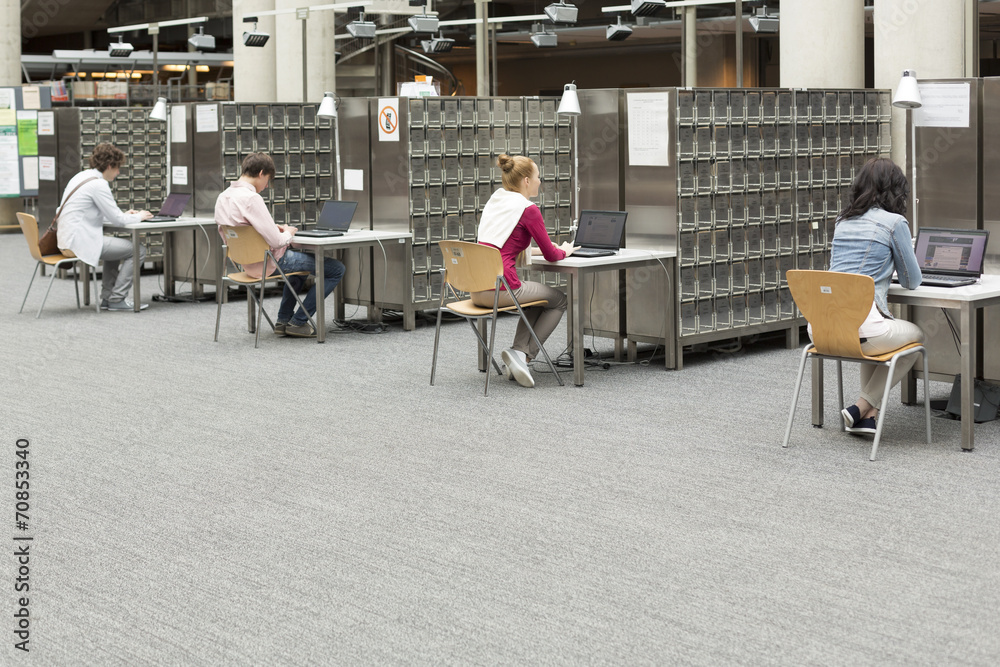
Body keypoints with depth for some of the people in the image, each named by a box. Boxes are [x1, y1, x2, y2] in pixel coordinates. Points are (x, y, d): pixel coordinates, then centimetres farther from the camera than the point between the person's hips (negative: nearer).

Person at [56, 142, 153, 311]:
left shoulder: (81, 177, 16)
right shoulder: (98, 184, -15)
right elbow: (117, 220, -14)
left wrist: (124, 215, 21)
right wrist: (139, 217, 5)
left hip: (70, 238, 10)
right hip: (80, 242, -10)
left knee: (116, 244, 33)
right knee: (138, 250, -7)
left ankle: (107, 297, 27)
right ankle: (117, 299, 0)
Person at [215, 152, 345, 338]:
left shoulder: (222, 198, 3)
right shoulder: (251, 198, -25)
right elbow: (275, 241, -27)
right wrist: (288, 233, -5)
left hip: (248, 263, 10)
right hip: (271, 263, -10)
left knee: (300, 257, 38)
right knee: (336, 269, -2)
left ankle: (283, 320, 33)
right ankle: (298, 322, 6)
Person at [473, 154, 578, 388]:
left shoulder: (494, 201, 16)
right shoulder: (528, 210, -8)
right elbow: (551, 256, 0)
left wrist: (538, 249, 30)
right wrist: (565, 251, 22)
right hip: (501, 288, -8)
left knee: (537, 297, 32)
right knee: (559, 300, 18)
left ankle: (517, 352, 15)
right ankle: (523, 354, 5)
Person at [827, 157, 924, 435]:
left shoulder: (843, 221, 17)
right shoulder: (894, 222, -1)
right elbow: (912, 281, 8)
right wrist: (900, 258, 29)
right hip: (859, 327, -6)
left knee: (878, 330, 37)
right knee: (916, 336, 24)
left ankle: (868, 414, 24)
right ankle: (863, 407, 12)